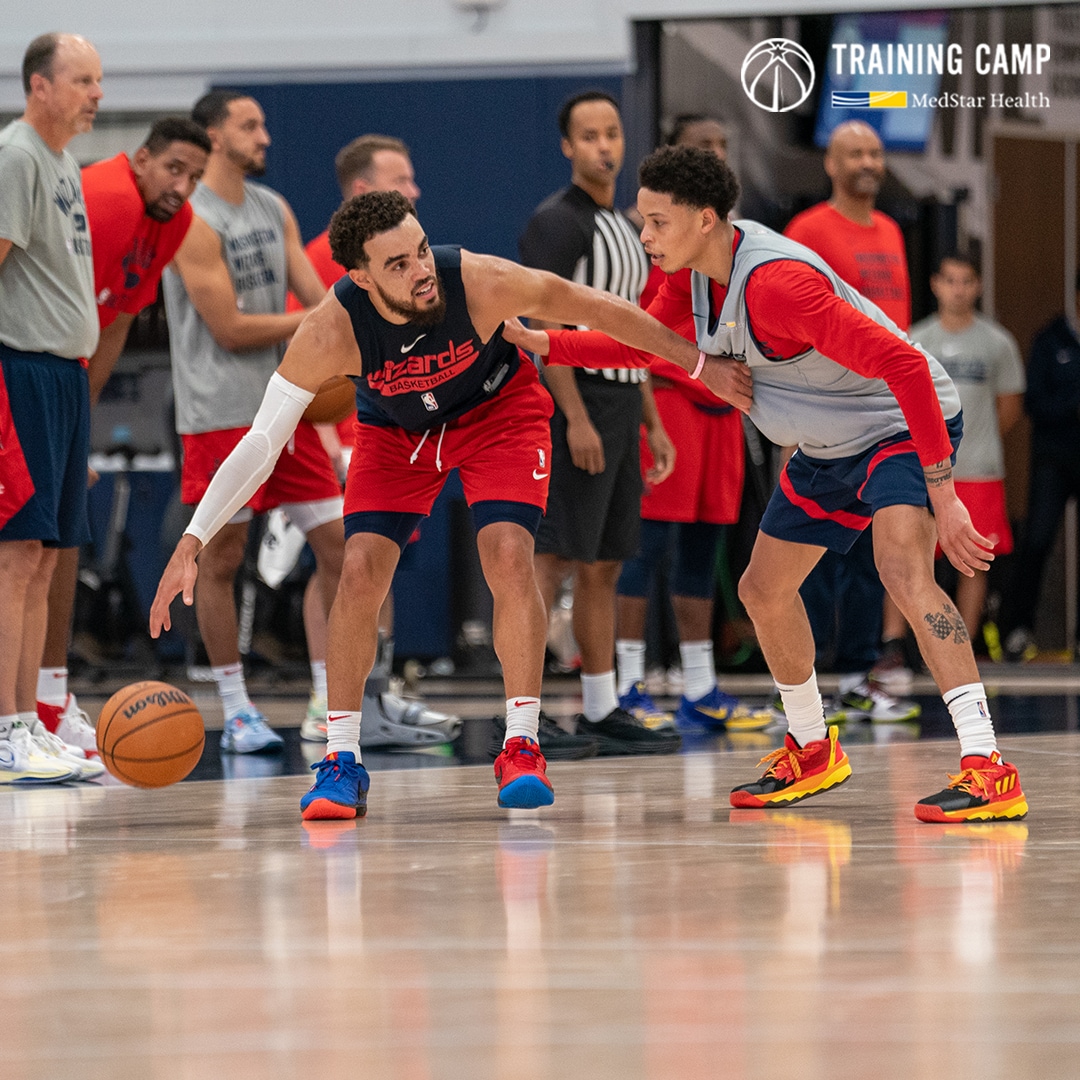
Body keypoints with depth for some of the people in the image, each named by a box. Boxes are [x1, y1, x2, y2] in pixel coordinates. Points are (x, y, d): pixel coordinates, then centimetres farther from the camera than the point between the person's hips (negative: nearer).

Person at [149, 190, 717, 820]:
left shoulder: (483, 283, -36)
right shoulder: (332, 331, -34)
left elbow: (599, 310, -20)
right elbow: (261, 444, -27)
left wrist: (700, 362, -12)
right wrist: (192, 543, -34)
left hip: (498, 409, -1)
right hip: (396, 429, 1)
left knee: (509, 554, -19)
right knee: (361, 569, -13)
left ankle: (522, 748, -10)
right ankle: (342, 762, -2)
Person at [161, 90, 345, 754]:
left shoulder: (274, 210, 12)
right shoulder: (193, 221, -12)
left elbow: (320, 297, 8)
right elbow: (230, 329, -15)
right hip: (221, 415, -7)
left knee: (338, 543, 3)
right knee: (223, 559, -1)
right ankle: (237, 711, 7)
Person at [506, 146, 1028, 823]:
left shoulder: (775, 283, -33)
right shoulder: (695, 273, -5)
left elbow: (905, 366, -36)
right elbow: (644, 342, 16)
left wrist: (942, 493, -37)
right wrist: (539, 343, 5)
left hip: (904, 427, -10)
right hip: (828, 447, 10)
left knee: (903, 571, -33)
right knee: (764, 590, 17)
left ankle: (989, 771, -38)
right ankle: (813, 750, 39)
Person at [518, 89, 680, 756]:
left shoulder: (624, 229, 18)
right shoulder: (558, 221, -10)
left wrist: (652, 423, 19)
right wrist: (576, 418, -23)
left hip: (620, 407, 9)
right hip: (576, 405, -9)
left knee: (605, 564, 10)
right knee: (558, 557, -12)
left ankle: (602, 712, 14)